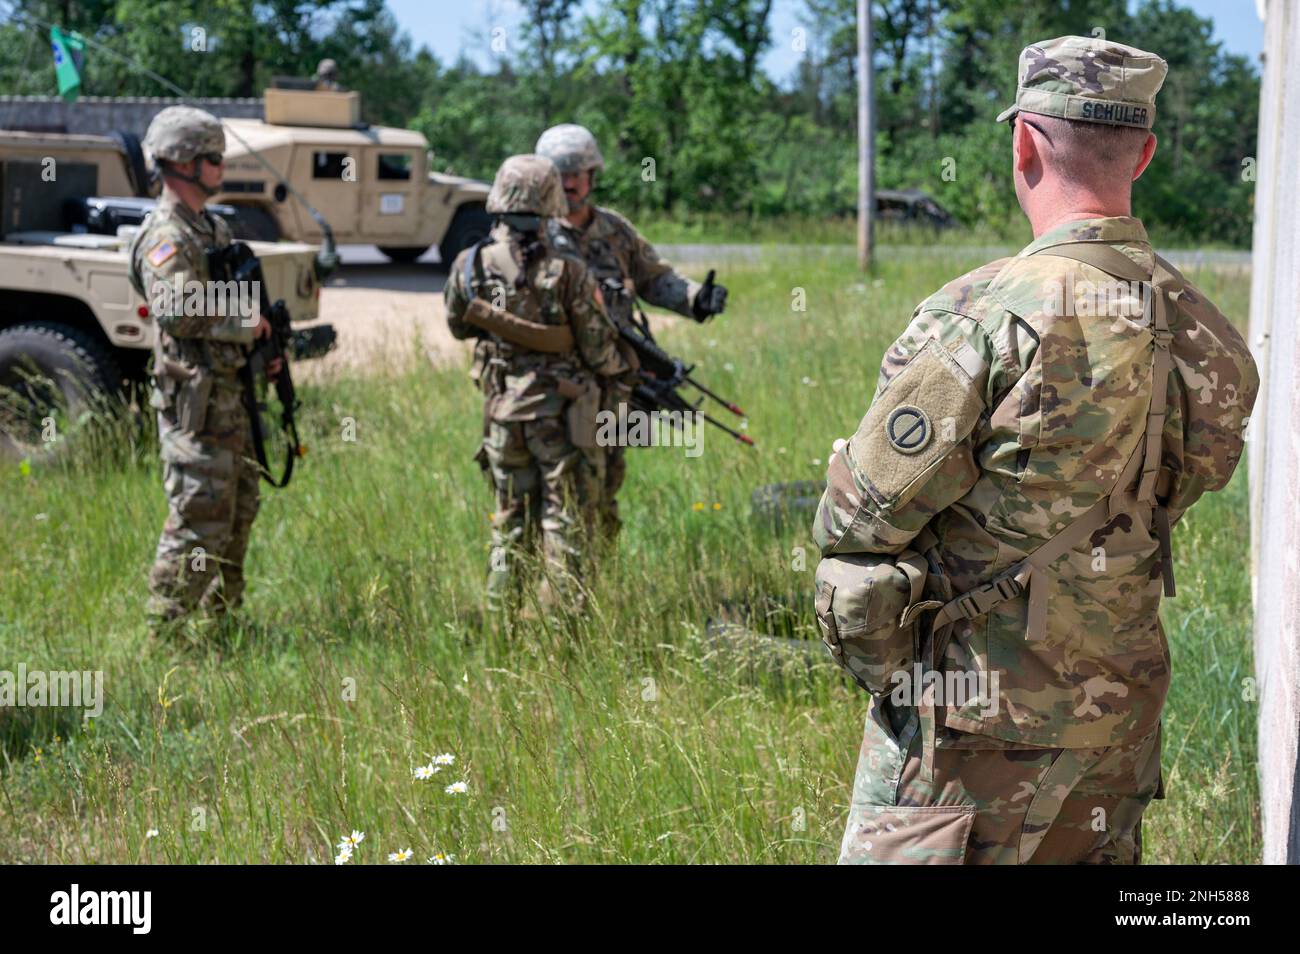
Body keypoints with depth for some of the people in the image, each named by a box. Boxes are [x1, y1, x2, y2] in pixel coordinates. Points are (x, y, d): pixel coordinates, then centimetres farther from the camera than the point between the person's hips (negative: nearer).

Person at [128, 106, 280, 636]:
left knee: (238, 509, 17)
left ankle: (223, 616, 29)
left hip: (228, 393, 10)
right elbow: (175, 311, -28)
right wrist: (244, 327, -18)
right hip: (194, 398, -10)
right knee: (198, 518, -9)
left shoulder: (214, 229, 16)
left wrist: (262, 348, 13)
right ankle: (163, 631, -2)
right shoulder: (165, 237, -14)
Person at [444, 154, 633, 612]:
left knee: (510, 520, 16)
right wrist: (617, 374, 14)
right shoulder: (568, 271, -14)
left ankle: (499, 615, 18)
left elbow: (458, 325, 11)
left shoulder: (470, 265, -5)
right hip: (561, 411, -3)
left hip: (502, 410, 3)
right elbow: (598, 346, -6)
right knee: (565, 521, 4)